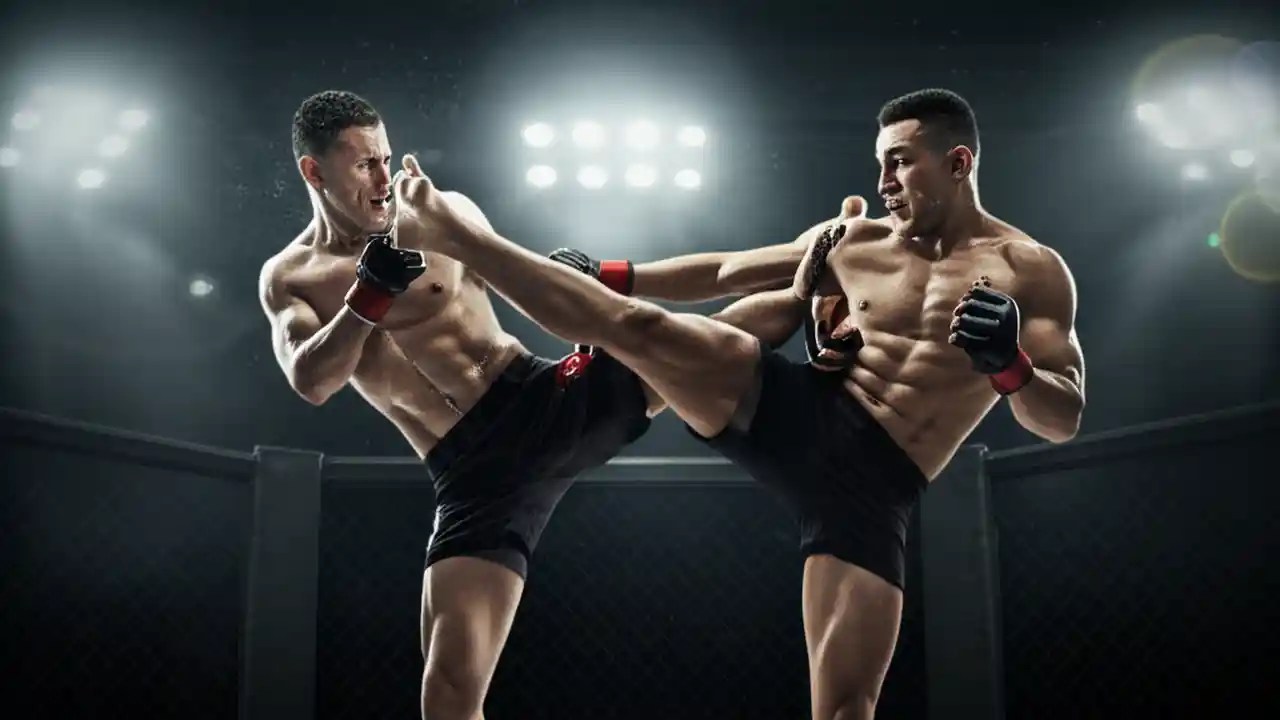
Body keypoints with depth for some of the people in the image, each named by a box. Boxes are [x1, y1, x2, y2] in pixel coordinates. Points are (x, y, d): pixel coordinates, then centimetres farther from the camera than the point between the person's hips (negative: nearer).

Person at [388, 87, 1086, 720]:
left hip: (871, 482, -2)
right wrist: (809, 285, 3)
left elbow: (1064, 419, -2)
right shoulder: (856, 242, 12)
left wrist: (1007, 361, -23)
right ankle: (449, 231, -7)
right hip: (793, 409, 3)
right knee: (639, 326, -18)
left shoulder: (1028, 269, 3)